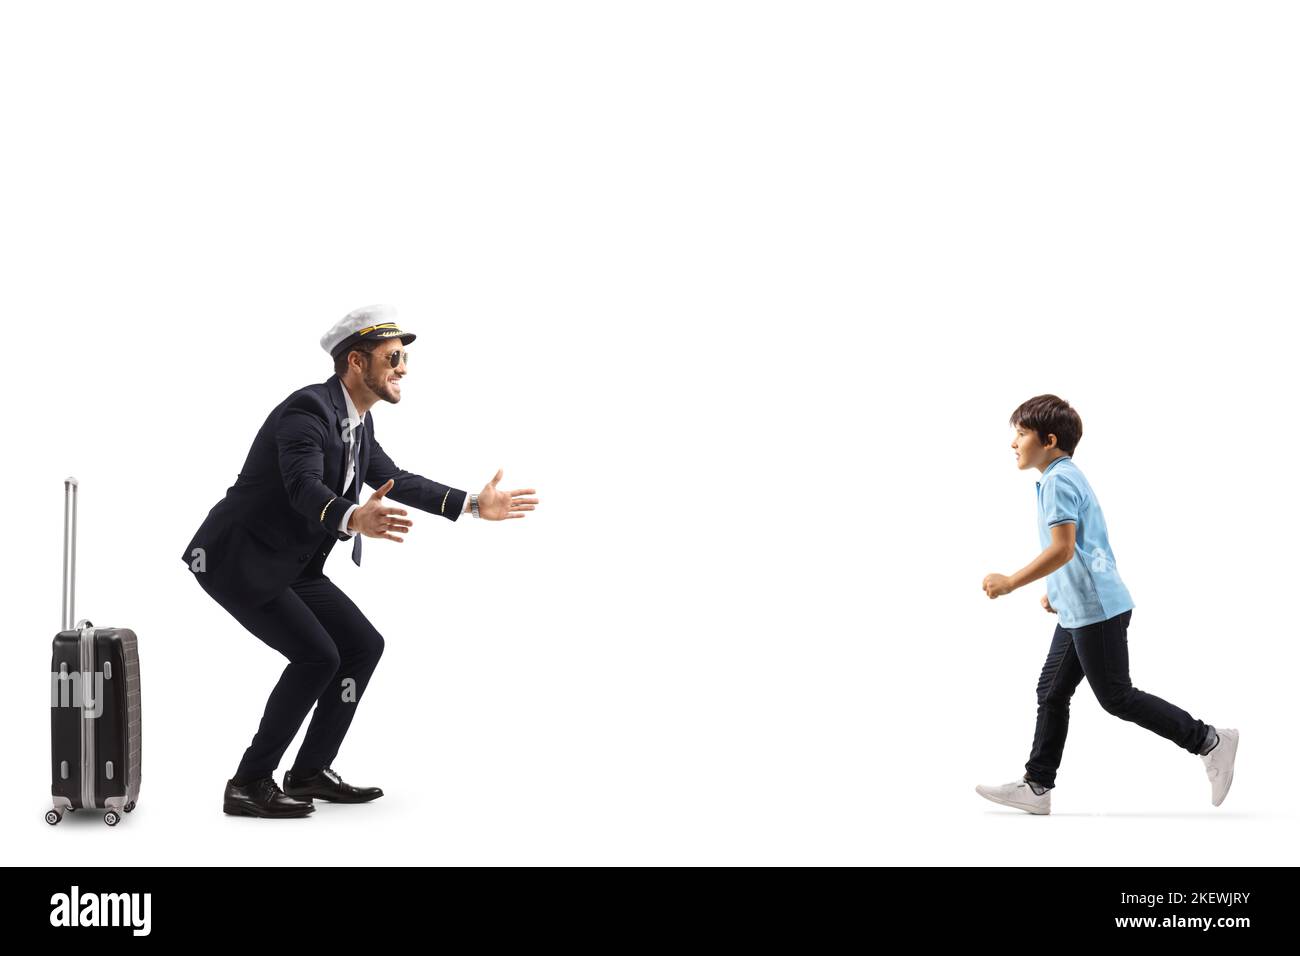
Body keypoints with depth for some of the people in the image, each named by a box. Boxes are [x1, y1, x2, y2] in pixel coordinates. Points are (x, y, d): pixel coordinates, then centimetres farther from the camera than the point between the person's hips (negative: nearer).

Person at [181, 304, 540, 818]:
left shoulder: (357, 419, 6)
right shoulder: (308, 408, -23)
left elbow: (393, 480, 13)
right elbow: (305, 488, -38)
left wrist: (474, 504, 7)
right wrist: (354, 519, -59)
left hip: (291, 564, 10)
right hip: (238, 559, -10)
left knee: (364, 646, 5)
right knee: (317, 656, -18)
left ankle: (310, 771, 14)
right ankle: (249, 783, -6)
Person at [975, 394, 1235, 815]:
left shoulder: (1058, 480, -16)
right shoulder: (1066, 476, 17)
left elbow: (1062, 549, -25)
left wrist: (1011, 583, -21)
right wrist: (1057, 590, 29)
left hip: (1095, 609, -11)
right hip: (1079, 609, 11)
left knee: (1116, 697, -4)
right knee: (1052, 691, 9)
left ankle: (1208, 741, 6)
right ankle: (1036, 787, 12)